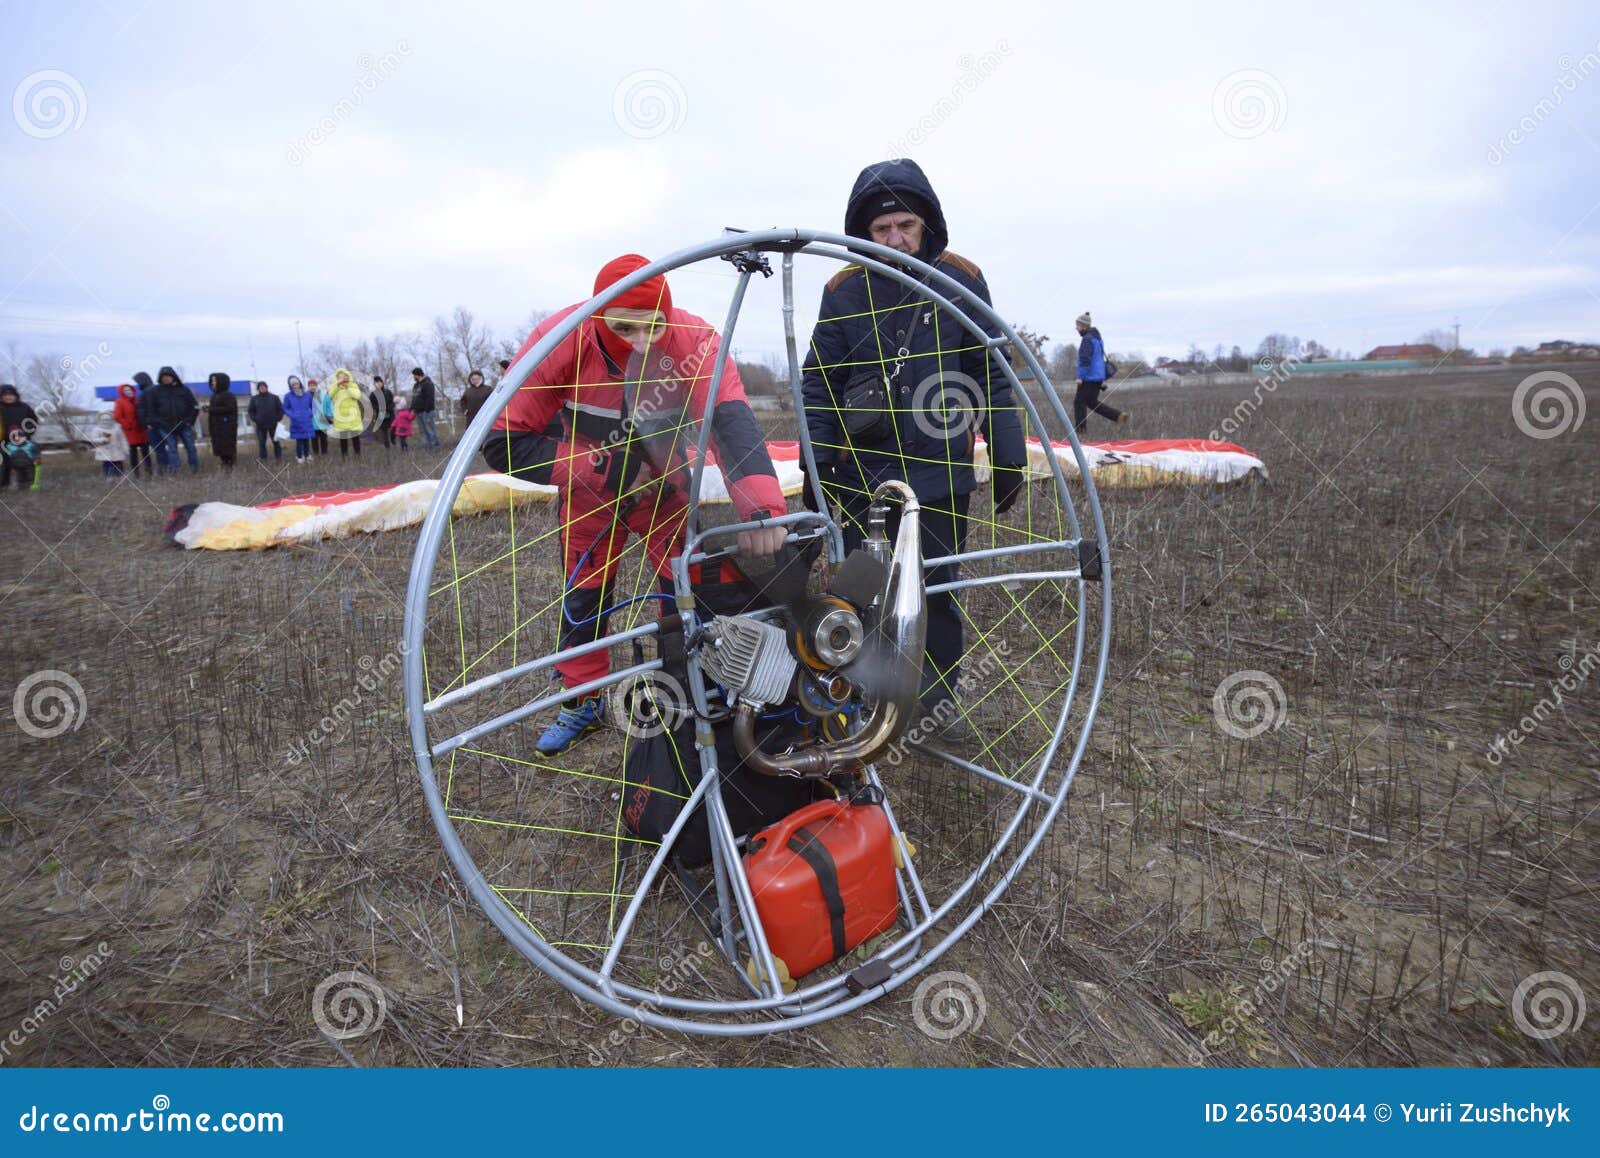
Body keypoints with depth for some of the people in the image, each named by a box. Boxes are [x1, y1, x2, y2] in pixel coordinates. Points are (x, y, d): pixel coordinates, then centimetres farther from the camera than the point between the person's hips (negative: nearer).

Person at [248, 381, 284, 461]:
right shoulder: (254, 399, 6)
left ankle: (278, 456, 19)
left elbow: (280, 409, 5)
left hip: (273, 424, -1)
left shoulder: (274, 397, 3)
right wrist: (253, 420, -4)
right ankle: (262, 457, 10)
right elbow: (251, 410, 10)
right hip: (260, 425, 1)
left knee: (275, 440, 8)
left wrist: (279, 419, -6)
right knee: (261, 442, 3)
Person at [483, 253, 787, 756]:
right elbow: (504, 441, -26)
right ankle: (583, 702, 31)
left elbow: (731, 420, -45)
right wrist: (598, 468, -29)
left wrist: (760, 507, -61)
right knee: (583, 595, 10)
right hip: (589, 492, 1)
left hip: (666, 488, 0)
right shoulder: (559, 342, -30)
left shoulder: (694, 339, -31)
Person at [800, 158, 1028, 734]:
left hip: (942, 470, 0)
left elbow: (992, 376, 5)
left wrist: (1007, 456, 4)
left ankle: (939, 690, 26)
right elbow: (819, 385, 4)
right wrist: (816, 465, 0)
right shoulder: (845, 291, 0)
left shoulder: (962, 281, 1)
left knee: (938, 586, 9)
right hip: (863, 470, 0)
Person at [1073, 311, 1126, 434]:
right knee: (1092, 402, 15)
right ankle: (1119, 416, 8)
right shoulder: (1097, 338, 18)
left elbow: (1085, 360, -22)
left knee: (1079, 402, -1)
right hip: (1098, 376, 10)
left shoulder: (1087, 339, -14)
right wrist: (1102, 379, 26)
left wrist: (1080, 377, -21)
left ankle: (1079, 429, 1)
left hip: (1089, 378, -10)